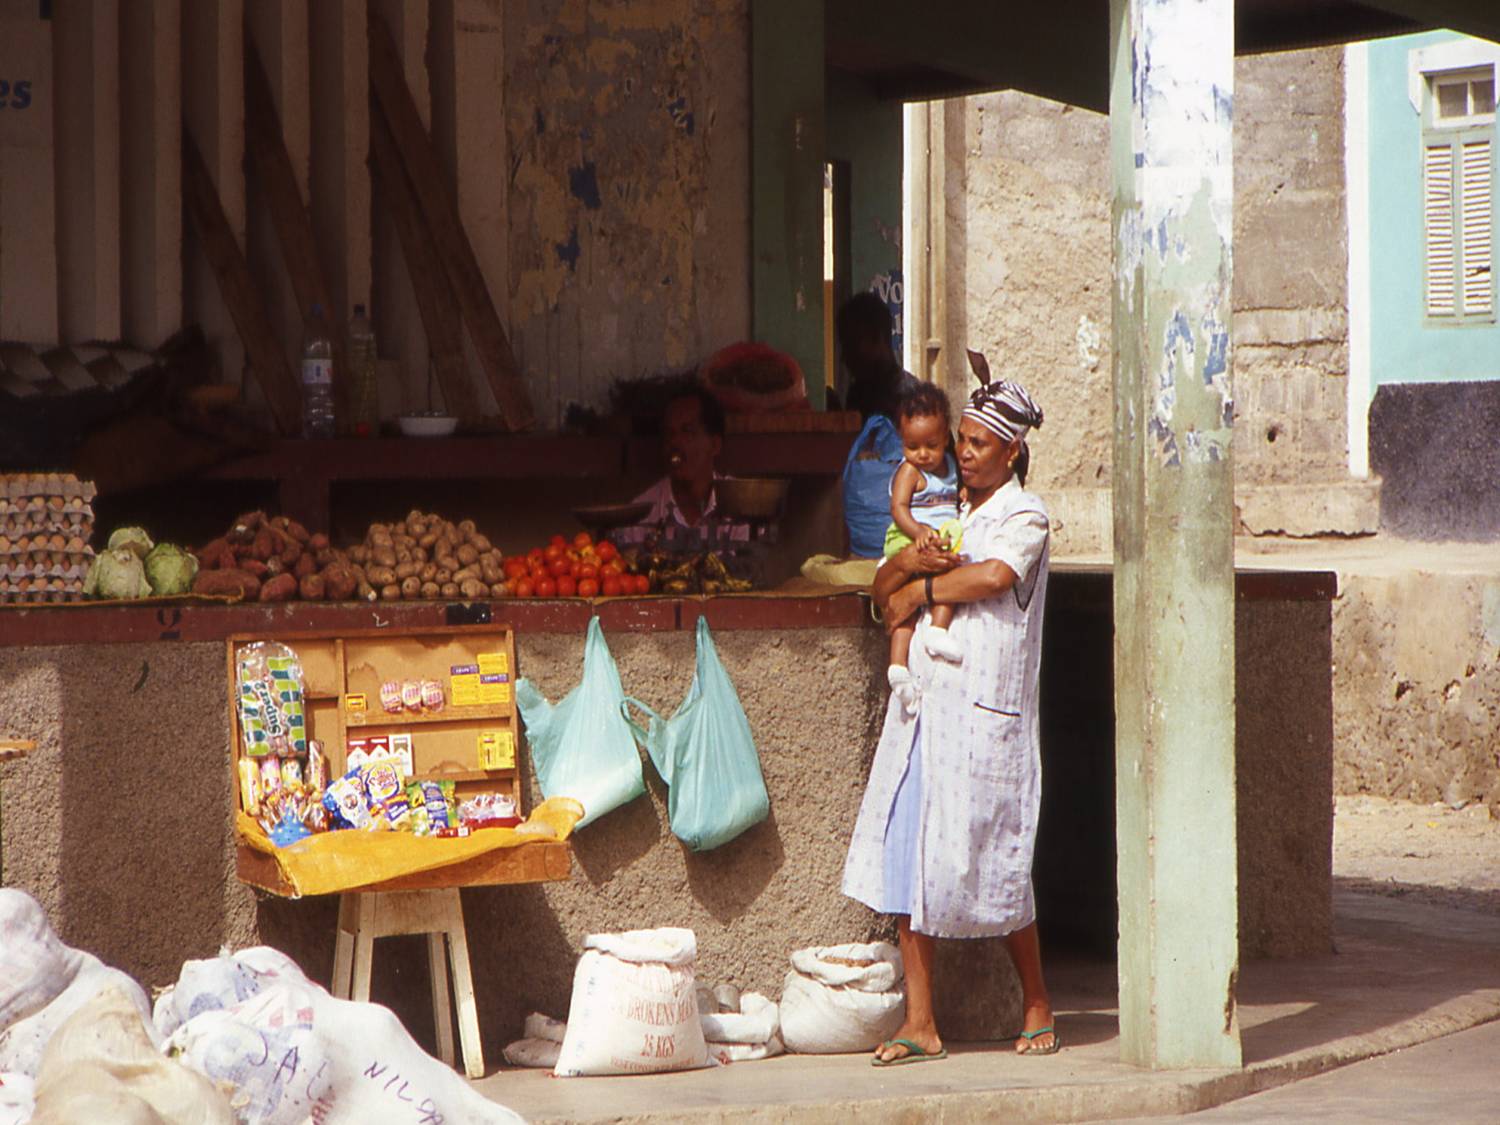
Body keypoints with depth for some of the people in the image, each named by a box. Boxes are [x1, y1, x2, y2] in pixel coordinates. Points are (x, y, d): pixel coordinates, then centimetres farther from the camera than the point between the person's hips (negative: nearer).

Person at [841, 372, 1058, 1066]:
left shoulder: (1024, 517, -2)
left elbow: (995, 575, -23)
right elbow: (884, 593, 16)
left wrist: (921, 590, -9)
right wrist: (906, 562, -6)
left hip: (984, 712, -6)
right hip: (923, 702, 6)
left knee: (989, 862, -2)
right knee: (907, 857, 0)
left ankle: (1038, 1007, 16)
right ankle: (920, 1024, 3)